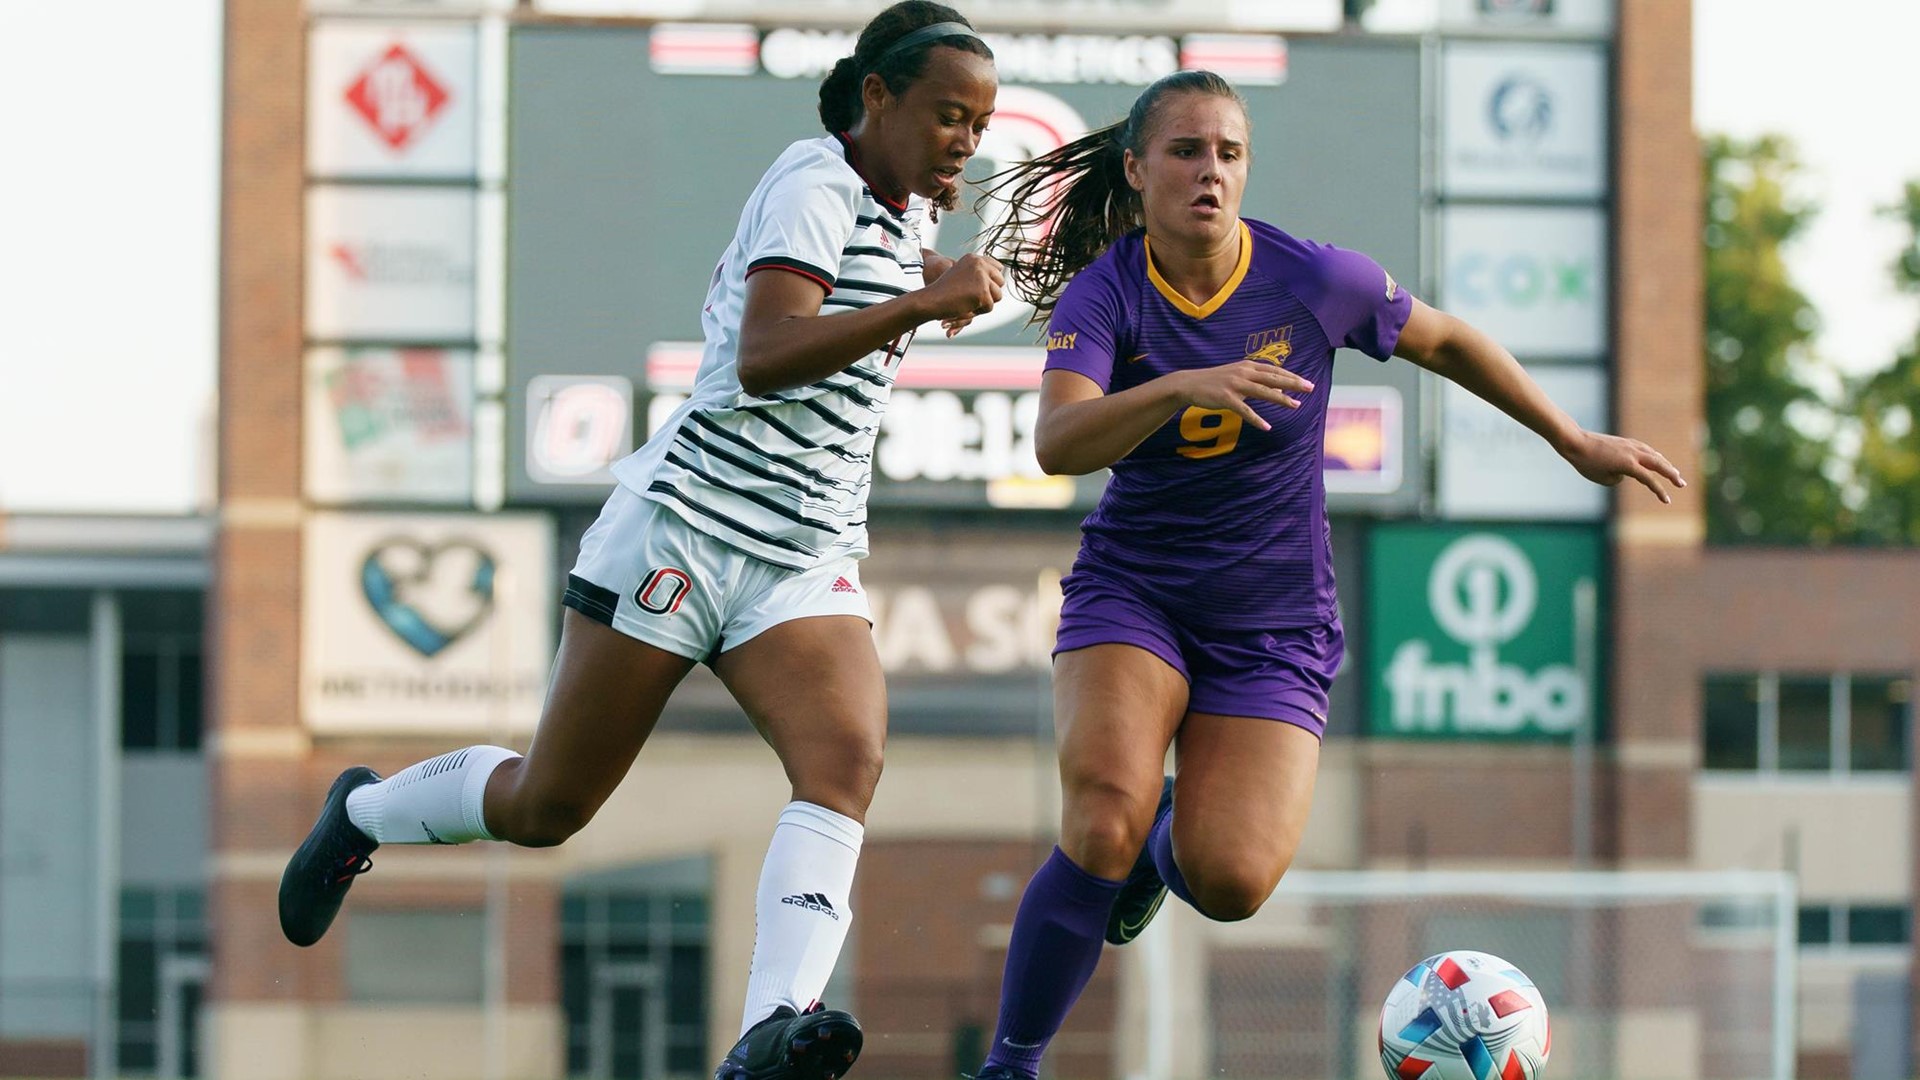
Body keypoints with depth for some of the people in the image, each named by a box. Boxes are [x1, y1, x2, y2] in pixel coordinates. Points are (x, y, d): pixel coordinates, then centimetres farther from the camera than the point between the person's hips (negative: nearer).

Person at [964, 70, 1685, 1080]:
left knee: (1230, 883, -17)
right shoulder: (1103, 294, -13)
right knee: (1102, 826, -28)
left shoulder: (1317, 279, -11)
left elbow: (1445, 343, 8)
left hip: (1273, 625, 1)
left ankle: (1168, 840, 22)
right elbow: (1057, 443, -31)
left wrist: (1576, 443, 14)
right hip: (1132, 593, -1)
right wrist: (1183, 387, -47)